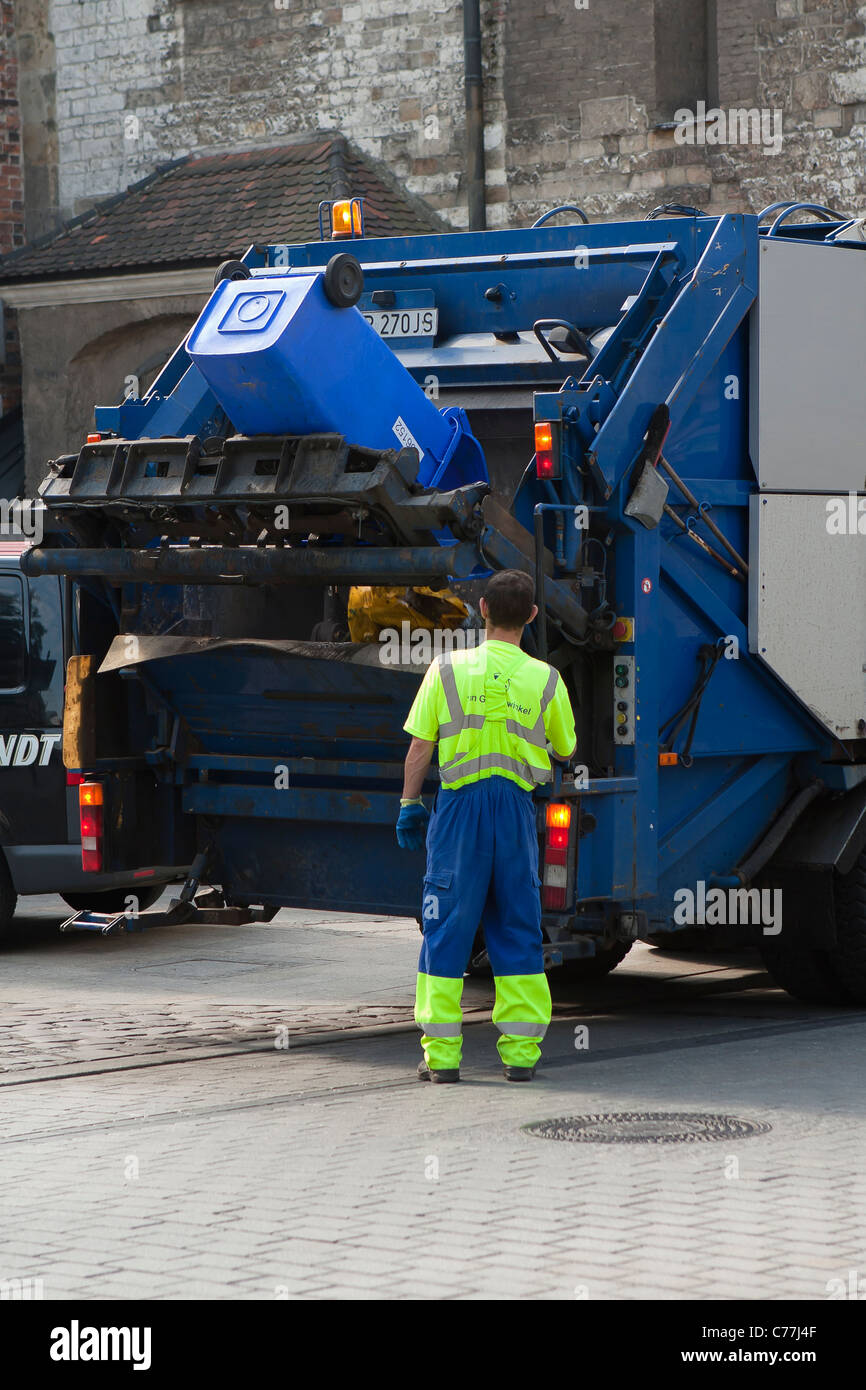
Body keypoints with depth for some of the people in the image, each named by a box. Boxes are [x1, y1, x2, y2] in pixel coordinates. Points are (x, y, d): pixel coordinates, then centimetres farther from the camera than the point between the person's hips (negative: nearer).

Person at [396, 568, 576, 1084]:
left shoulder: (447, 669, -3)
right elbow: (565, 750, 13)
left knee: (447, 929, 4)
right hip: (517, 809, 1)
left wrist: (410, 804, 9)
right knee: (518, 929, 8)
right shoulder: (546, 679, 0)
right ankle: (521, 1051, 7)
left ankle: (442, 1054, 3)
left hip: (460, 808, -1)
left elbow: (420, 747, -2)